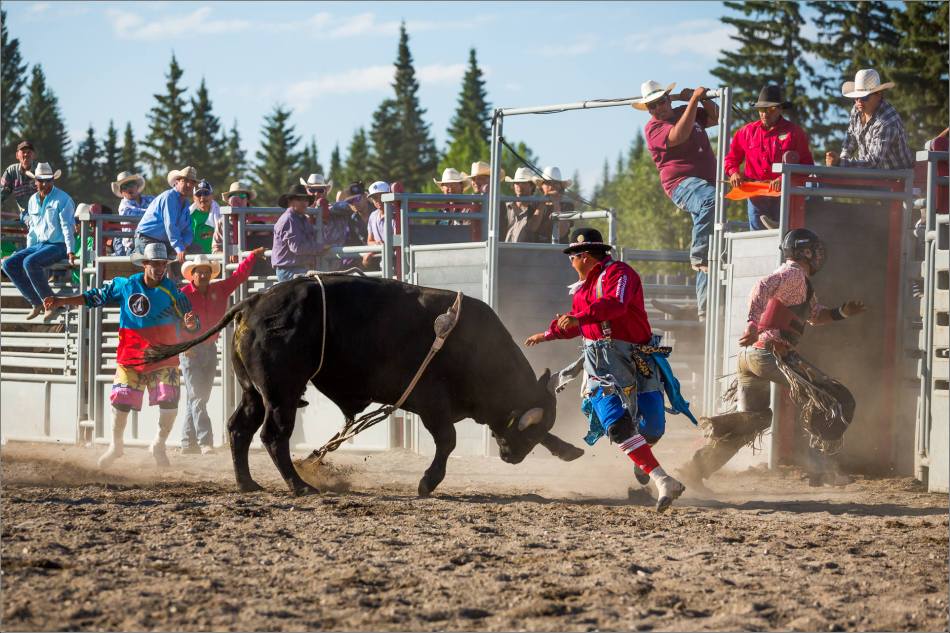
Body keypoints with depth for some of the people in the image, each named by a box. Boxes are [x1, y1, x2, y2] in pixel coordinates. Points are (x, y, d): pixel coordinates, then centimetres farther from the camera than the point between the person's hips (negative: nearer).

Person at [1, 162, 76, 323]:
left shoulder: (62, 199, -6)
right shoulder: (33, 200, 14)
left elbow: (67, 226, -12)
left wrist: (70, 251, -21)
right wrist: (28, 250, 14)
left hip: (58, 246, -7)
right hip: (38, 244, 7)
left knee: (30, 263, -33)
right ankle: (36, 303, -6)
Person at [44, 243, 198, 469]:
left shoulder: (172, 291, -7)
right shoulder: (125, 286, -3)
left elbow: (192, 326, -5)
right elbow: (94, 297, 6)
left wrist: (190, 323, -30)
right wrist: (61, 301, 3)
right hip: (130, 357, 1)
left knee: (169, 403, -10)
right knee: (121, 401, -2)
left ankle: (159, 444, 15)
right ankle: (116, 446, 21)